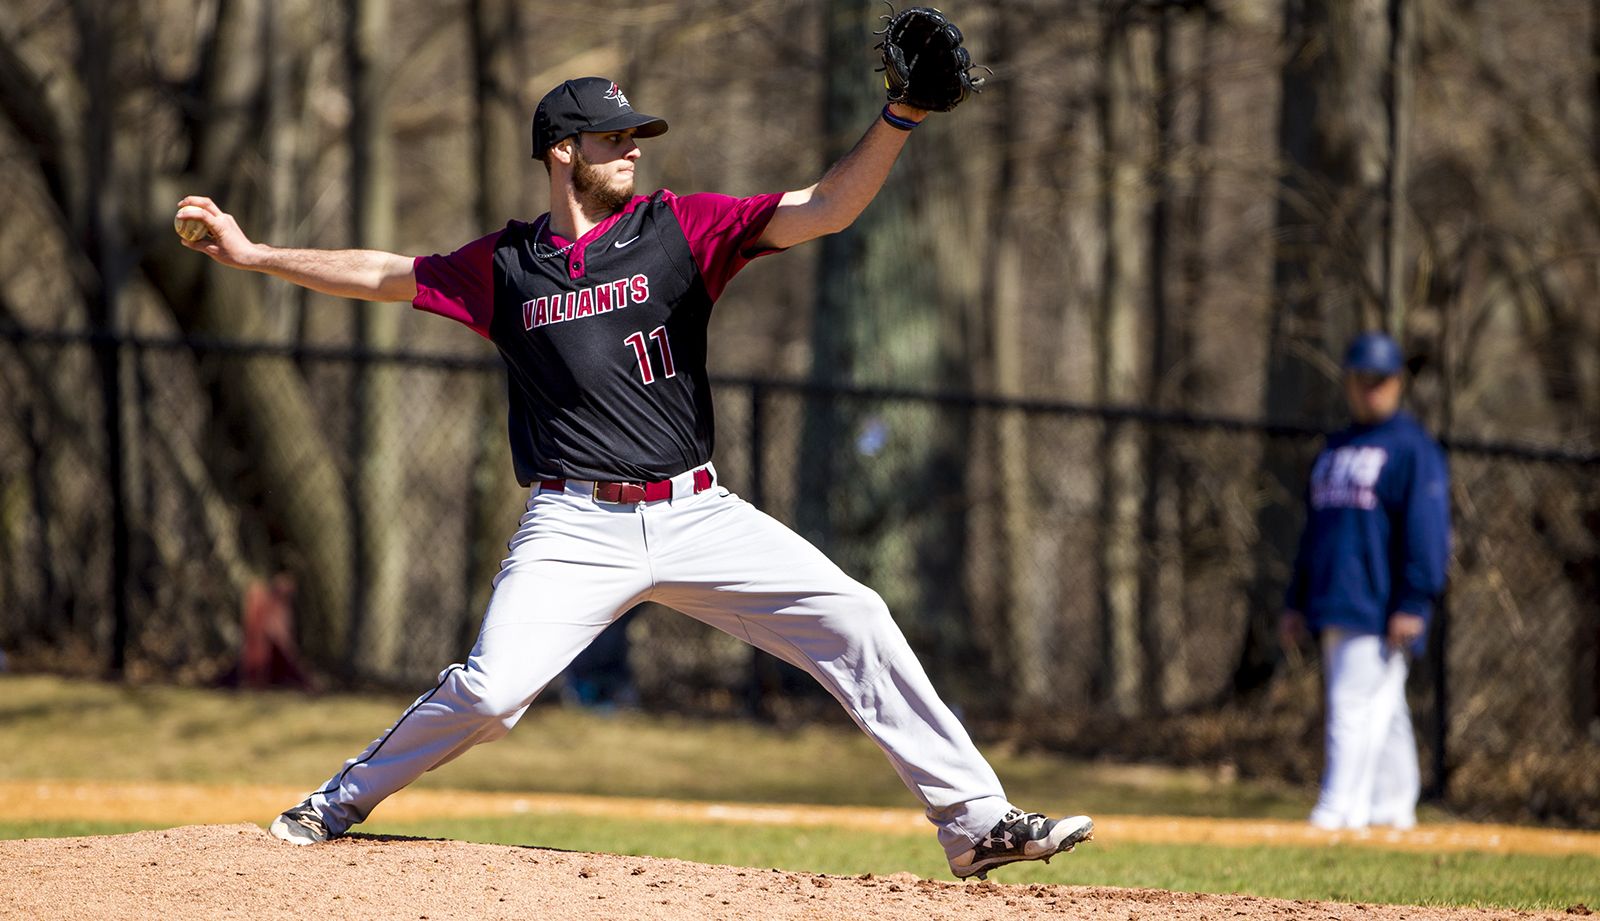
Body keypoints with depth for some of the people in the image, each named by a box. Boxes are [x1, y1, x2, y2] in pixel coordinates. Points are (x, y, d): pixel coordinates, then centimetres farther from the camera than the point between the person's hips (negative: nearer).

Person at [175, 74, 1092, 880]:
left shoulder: (678, 229, 5)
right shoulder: (505, 266, 7)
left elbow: (827, 208, -3)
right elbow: (386, 274, 21)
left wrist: (898, 121, -16)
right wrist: (253, 253, 19)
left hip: (698, 513, 1)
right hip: (576, 528, -1)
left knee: (855, 622, -11)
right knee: (489, 689, -17)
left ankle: (976, 821, -6)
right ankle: (338, 807, 7)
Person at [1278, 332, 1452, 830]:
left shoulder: (1412, 448, -4)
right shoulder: (1335, 450, 21)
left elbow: (1426, 529, -11)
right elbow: (1314, 531, 25)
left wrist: (1413, 603, -18)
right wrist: (1297, 601, 19)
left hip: (1382, 612, -8)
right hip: (1334, 610, 8)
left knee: (1357, 709, -14)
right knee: (1382, 715, 12)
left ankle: (1337, 815, -19)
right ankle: (1392, 810, 16)